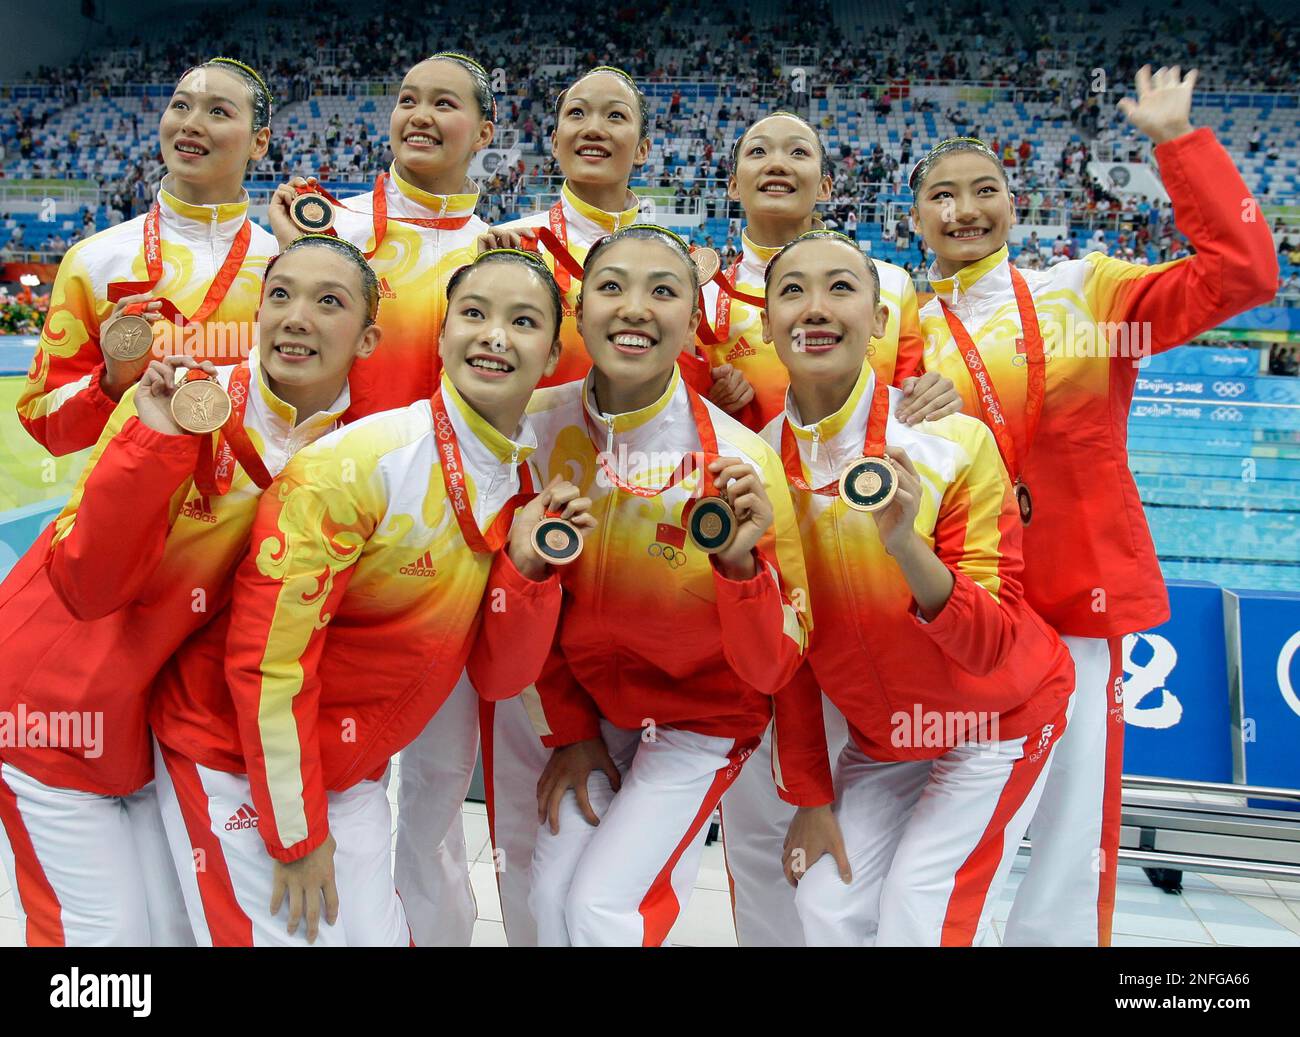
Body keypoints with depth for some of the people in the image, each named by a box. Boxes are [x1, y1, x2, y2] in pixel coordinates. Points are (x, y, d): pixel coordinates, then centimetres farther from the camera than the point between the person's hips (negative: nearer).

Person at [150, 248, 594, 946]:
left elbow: (496, 677, -2)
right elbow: (267, 657, -21)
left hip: (352, 769, 6)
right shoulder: (361, 464, -24)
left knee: (378, 936, 12)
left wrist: (528, 566, -18)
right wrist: (295, 831, -13)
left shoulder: (527, 489, -4)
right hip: (236, 753, -5)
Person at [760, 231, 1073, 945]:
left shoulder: (953, 442, -24)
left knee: (920, 920, -7)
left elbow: (990, 645, -25)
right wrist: (809, 796, 0)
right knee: (828, 911, 1)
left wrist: (905, 545, -43)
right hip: (879, 737, 4)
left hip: (996, 722, -3)